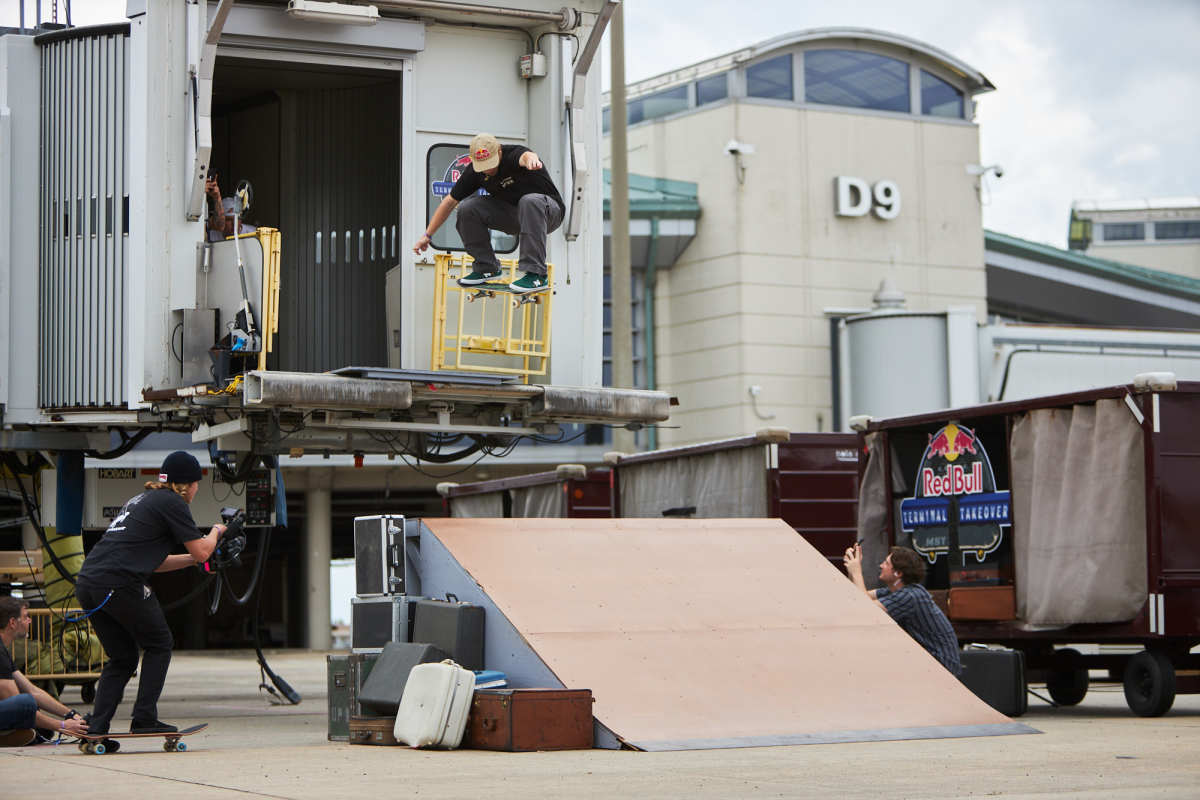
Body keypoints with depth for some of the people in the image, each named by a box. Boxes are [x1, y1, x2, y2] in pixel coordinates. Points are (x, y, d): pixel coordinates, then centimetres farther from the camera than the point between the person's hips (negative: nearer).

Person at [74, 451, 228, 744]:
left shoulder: (140, 500, 28)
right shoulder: (172, 503, 1)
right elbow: (201, 551, 3)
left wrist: (193, 559, 33)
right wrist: (216, 532, 23)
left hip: (87, 583, 8)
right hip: (119, 583, -8)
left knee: (122, 658, 16)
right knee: (159, 644, 11)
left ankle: (96, 726, 6)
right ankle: (144, 719, 7)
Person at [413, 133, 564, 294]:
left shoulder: (513, 154, -26)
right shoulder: (474, 171, -9)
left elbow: (525, 156, -52)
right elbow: (450, 202, 0)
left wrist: (531, 159, -77)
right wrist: (427, 235, -2)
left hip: (547, 210, -5)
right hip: (512, 214, 5)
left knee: (530, 201, -39)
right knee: (467, 208, -14)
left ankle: (537, 275, -37)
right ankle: (487, 267, 1)